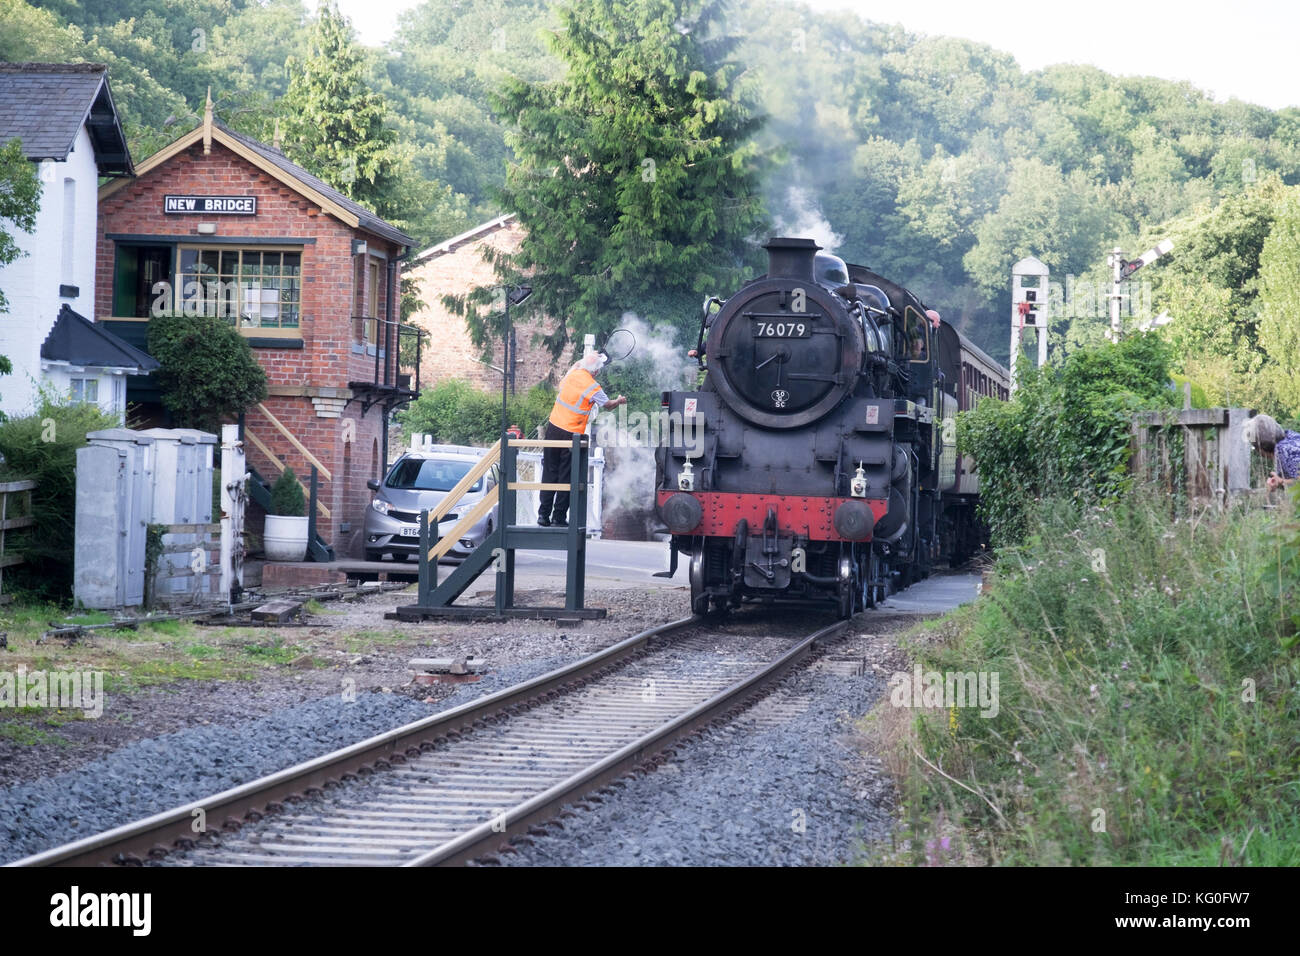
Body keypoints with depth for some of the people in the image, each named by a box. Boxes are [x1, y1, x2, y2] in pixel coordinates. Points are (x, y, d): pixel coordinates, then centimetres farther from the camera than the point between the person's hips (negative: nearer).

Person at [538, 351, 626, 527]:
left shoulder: (572, 374, 2)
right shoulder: (592, 387, -14)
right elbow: (608, 404, 2)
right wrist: (620, 401, 25)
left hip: (553, 427, 6)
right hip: (570, 435, -6)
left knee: (549, 473, 10)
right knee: (566, 477, 3)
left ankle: (543, 515, 11)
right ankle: (559, 517, 5)